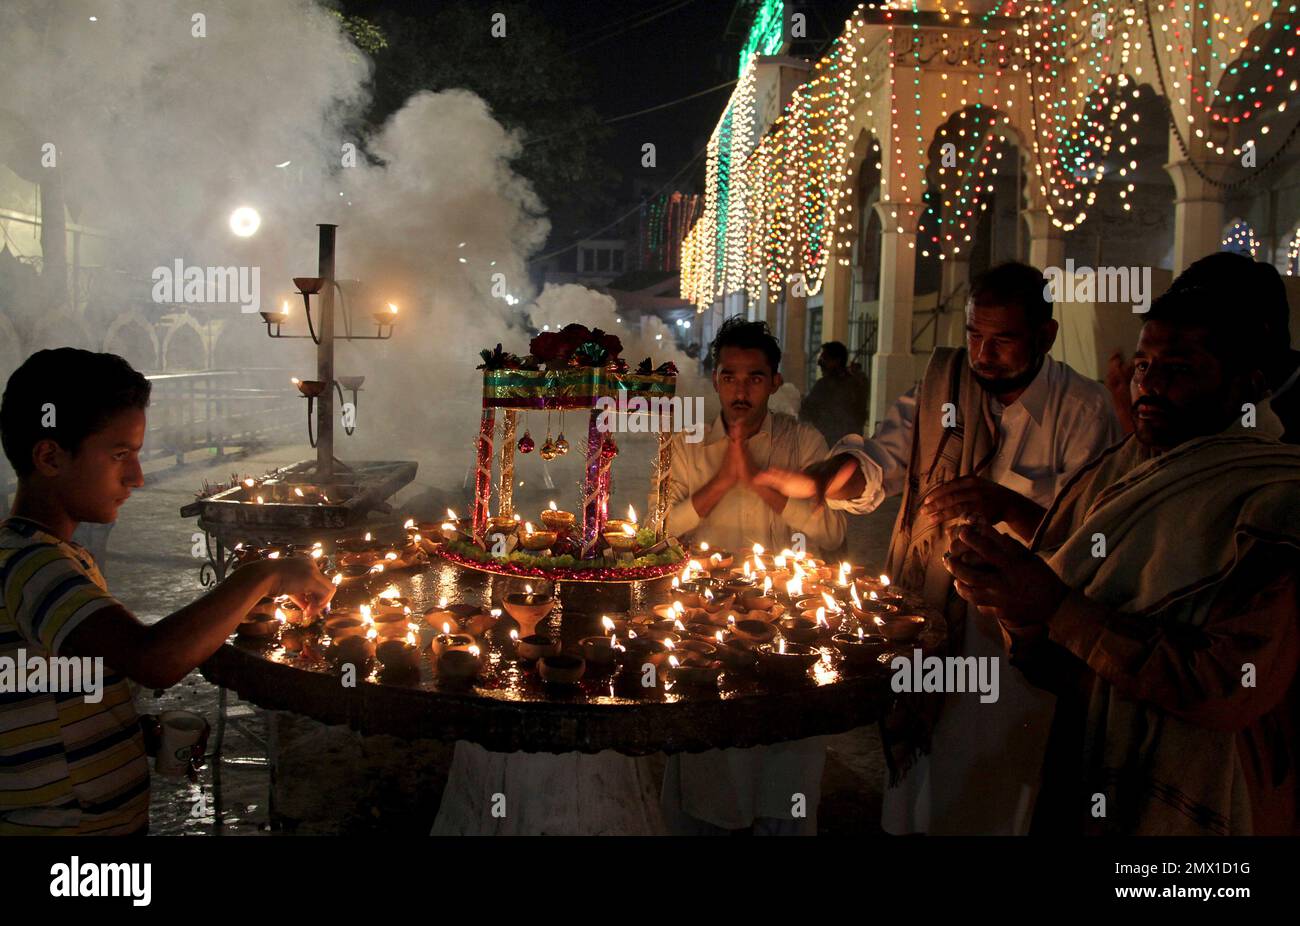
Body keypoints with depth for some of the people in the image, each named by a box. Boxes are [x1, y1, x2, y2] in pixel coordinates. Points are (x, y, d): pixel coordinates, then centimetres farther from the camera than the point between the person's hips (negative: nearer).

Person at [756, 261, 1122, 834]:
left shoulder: (1085, 410, -10)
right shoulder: (943, 378, 2)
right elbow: (883, 459, -3)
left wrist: (1009, 507, -33)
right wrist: (822, 478, -24)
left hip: (1011, 635, -3)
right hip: (916, 614, 3)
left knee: (988, 802, 12)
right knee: (909, 781, 18)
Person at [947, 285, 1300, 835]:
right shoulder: (1107, 475, 2)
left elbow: (1233, 688, -25)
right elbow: (1056, 667, 3)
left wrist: (1058, 607, -25)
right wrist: (1010, 600, -18)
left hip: (1191, 817, -5)